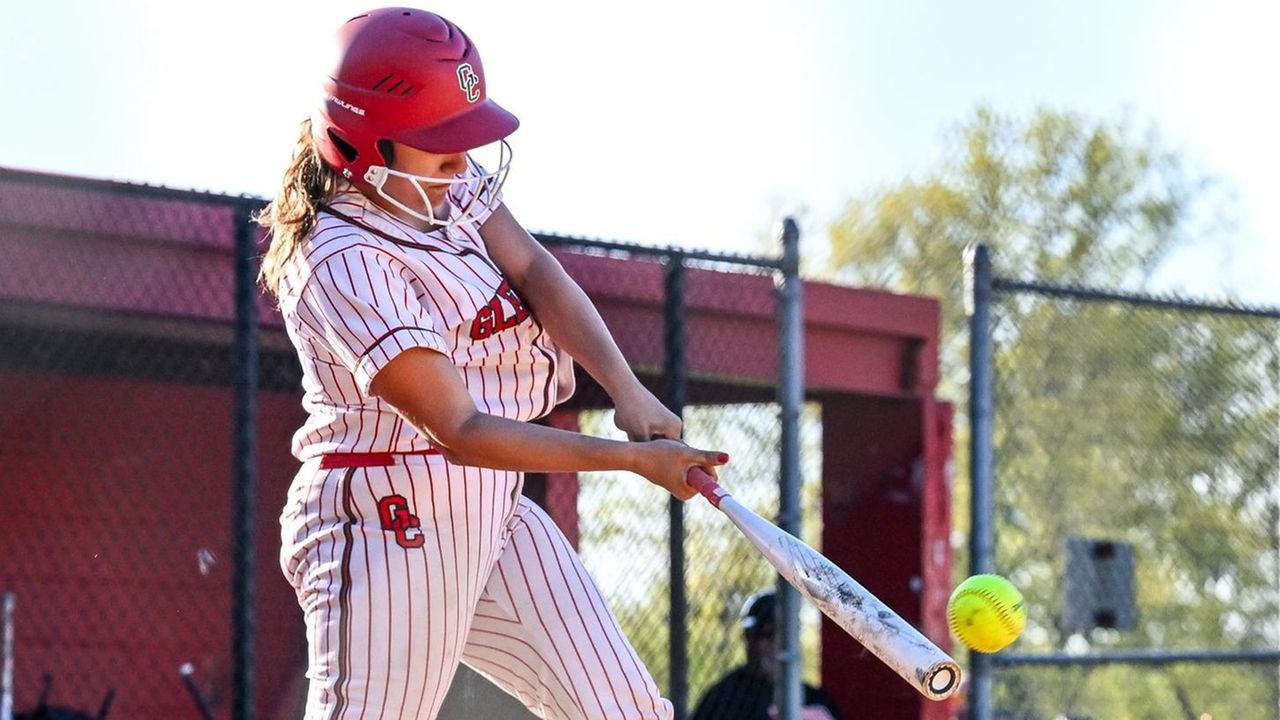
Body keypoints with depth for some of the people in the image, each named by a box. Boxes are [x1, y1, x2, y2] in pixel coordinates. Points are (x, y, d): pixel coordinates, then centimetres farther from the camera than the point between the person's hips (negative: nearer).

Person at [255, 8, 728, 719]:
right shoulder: (342, 264, -22)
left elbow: (533, 269, -6)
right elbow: (459, 431, -24)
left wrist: (628, 392, -23)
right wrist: (635, 458, -26)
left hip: (493, 512, 9)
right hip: (390, 523, -9)